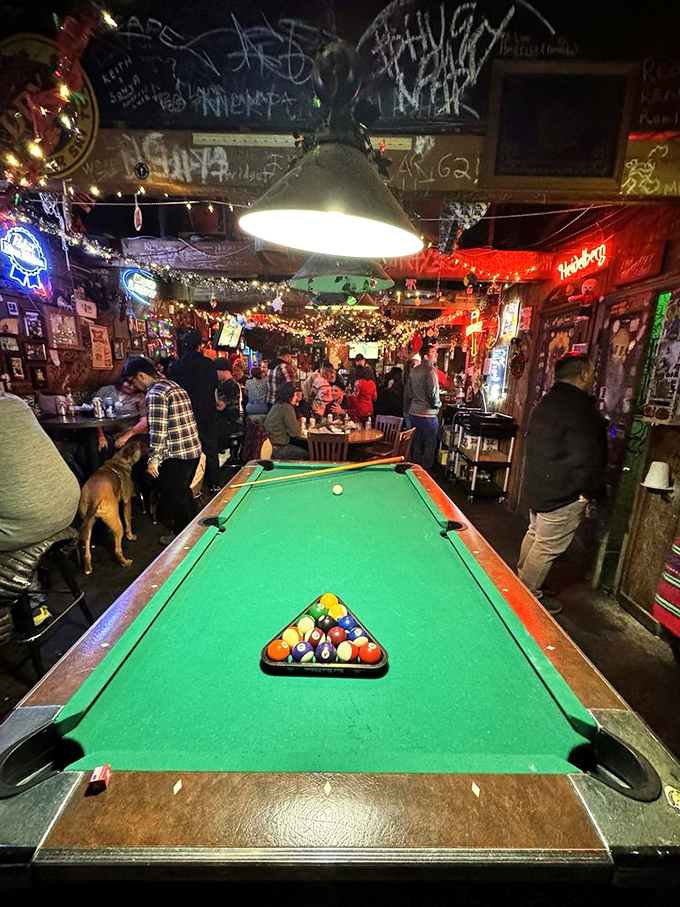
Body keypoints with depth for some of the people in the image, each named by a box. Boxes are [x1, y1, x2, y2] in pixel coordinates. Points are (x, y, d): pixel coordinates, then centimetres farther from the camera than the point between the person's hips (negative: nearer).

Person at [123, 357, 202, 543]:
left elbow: (158, 430, -20)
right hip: (194, 449, 9)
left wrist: (153, 458, -12)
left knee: (173, 495, 7)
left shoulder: (155, 393, -15)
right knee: (184, 490, 23)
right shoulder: (173, 385, 14)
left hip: (176, 453, -9)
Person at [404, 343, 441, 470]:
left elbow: (407, 393, 15)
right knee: (429, 446, 3)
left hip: (413, 413, 8)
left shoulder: (413, 371, 12)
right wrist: (437, 405, -1)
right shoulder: (430, 370, -12)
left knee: (416, 445, 15)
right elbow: (433, 392, -20)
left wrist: (408, 409, 22)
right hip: (427, 414, -8)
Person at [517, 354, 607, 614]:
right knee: (547, 548, 3)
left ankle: (521, 582, 39)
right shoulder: (581, 408, -20)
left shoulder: (546, 402, 10)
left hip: (537, 485, 10)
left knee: (534, 534, 23)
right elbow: (587, 458, -23)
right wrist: (588, 493, -11)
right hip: (562, 493, -10)